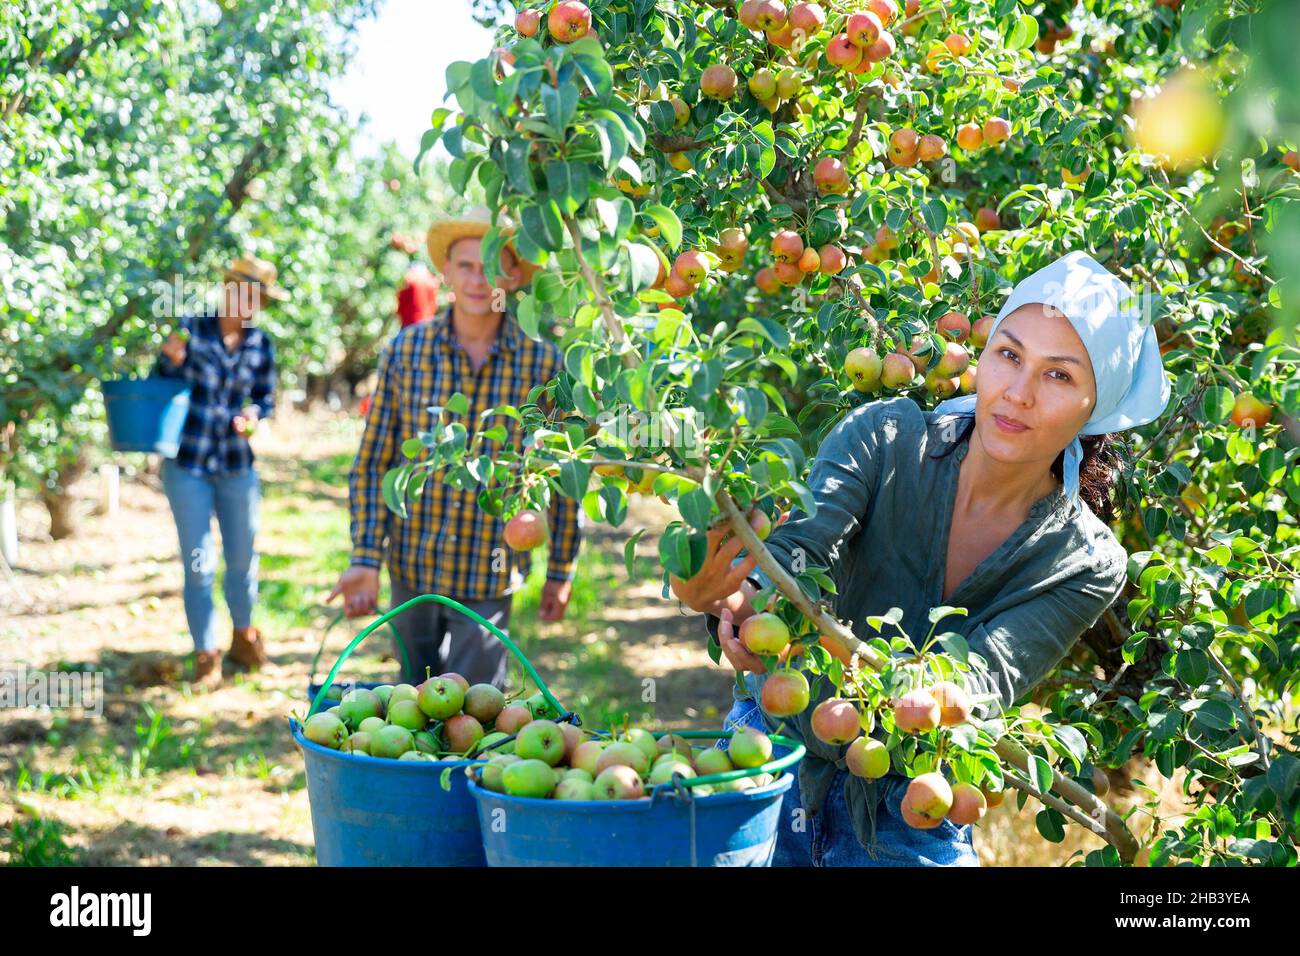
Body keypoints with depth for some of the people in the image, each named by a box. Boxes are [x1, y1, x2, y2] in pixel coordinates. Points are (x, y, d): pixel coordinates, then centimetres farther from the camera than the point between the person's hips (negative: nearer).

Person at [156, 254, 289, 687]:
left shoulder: (261, 344, 0)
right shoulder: (191, 328, -7)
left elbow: (266, 400, 9)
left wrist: (255, 414, -13)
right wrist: (170, 360, -22)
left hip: (237, 466, 3)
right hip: (188, 464, -3)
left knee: (242, 557, 13)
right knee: (199, 565, 0)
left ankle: (244, 638, 34)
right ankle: (206, 655, 12)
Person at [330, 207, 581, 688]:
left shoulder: (543, 363, -7)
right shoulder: (405, 350, -4)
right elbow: (371, 464, 0)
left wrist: (560, 571, 5)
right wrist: (365, 558, -6)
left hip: (490, 578, -2)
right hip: (413, 570, 2)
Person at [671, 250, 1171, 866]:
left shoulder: (1087, 567, -13)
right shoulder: (884, 439, -13)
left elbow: (978, 688, -28)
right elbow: (798, 543, -30)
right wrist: (738, 595, -54)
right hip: (772, 757, 0)